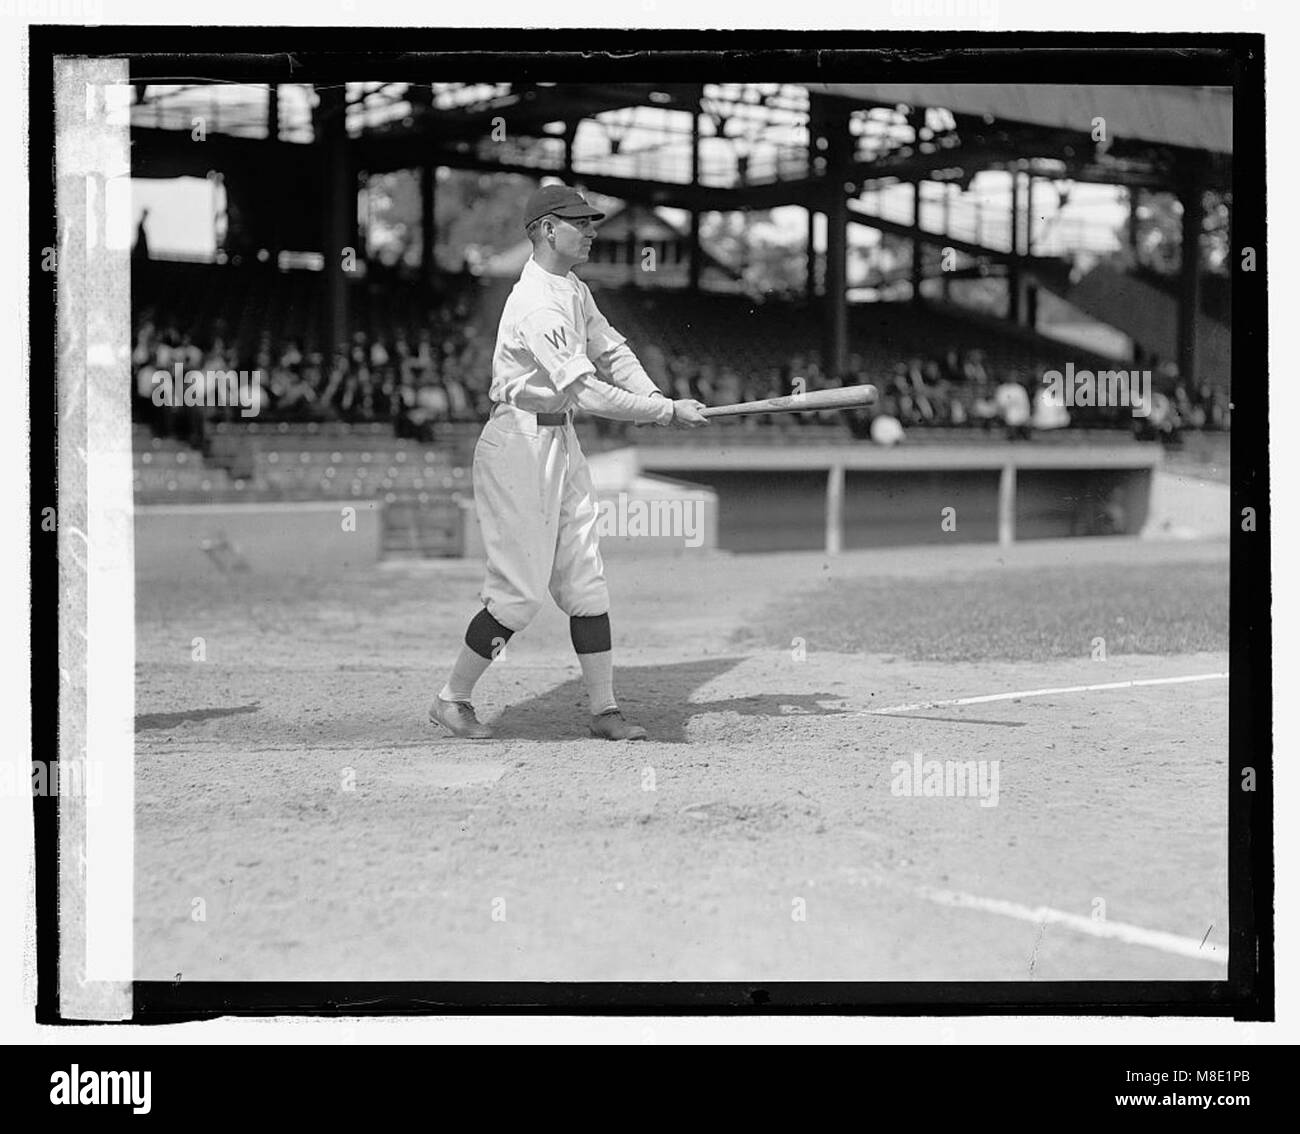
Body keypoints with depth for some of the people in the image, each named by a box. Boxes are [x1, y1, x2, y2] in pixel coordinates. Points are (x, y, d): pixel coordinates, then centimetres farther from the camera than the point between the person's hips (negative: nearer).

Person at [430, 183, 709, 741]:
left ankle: (604, 708, 12)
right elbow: (584, 391, -27)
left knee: (586, 582, 8)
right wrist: (668, 412, -25)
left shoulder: (575, 291, 10)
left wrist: (652, 396, -5)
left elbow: (611, 351, 15)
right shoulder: (536, 305, -22)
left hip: (561, 442, 9)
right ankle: (452, 699, 9)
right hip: (520, 441, -9)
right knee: (520, 590, -6)